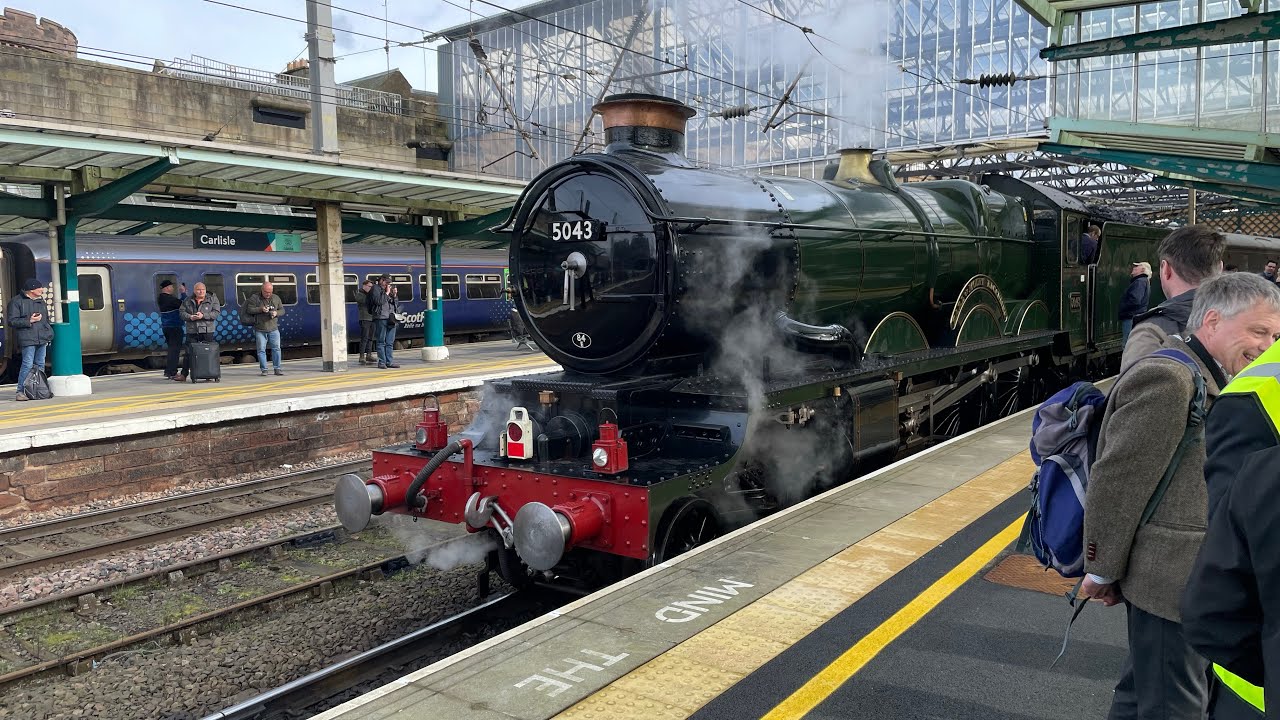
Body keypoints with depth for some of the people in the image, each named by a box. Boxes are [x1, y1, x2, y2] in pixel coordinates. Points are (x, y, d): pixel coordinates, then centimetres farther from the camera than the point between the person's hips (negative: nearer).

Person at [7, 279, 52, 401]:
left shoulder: (40, 300, 17)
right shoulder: (16, 302, -4)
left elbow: (46, 319, 24)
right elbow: (11, 321, -8)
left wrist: (49, 334, 16)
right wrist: (29, 321, -16)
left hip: (42, 339, 7)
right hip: (27, 339, -7)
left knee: (40, 364, 8)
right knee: (27, 365, -12)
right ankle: (21, 392, -8)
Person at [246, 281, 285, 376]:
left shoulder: (276, 298, 7)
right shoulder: (254, 297, -2)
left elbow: (282, 310, 10)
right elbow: (249, 310, -6)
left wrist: (276, 313, -11)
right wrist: (260, 309, -19)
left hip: (273, 328, 2)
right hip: (260, 329, -2)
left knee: (276, 348, 0)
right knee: (261, 349, -1)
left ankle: (277, 368, 7)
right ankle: (264, 369, 5)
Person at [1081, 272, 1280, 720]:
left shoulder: (1207, 379, 13)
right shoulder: (1167, 379, -20)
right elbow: (1115, 481, -21)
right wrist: (1102, 573, -14)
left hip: (1188, 578, 10)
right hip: (1171, 581, -10)